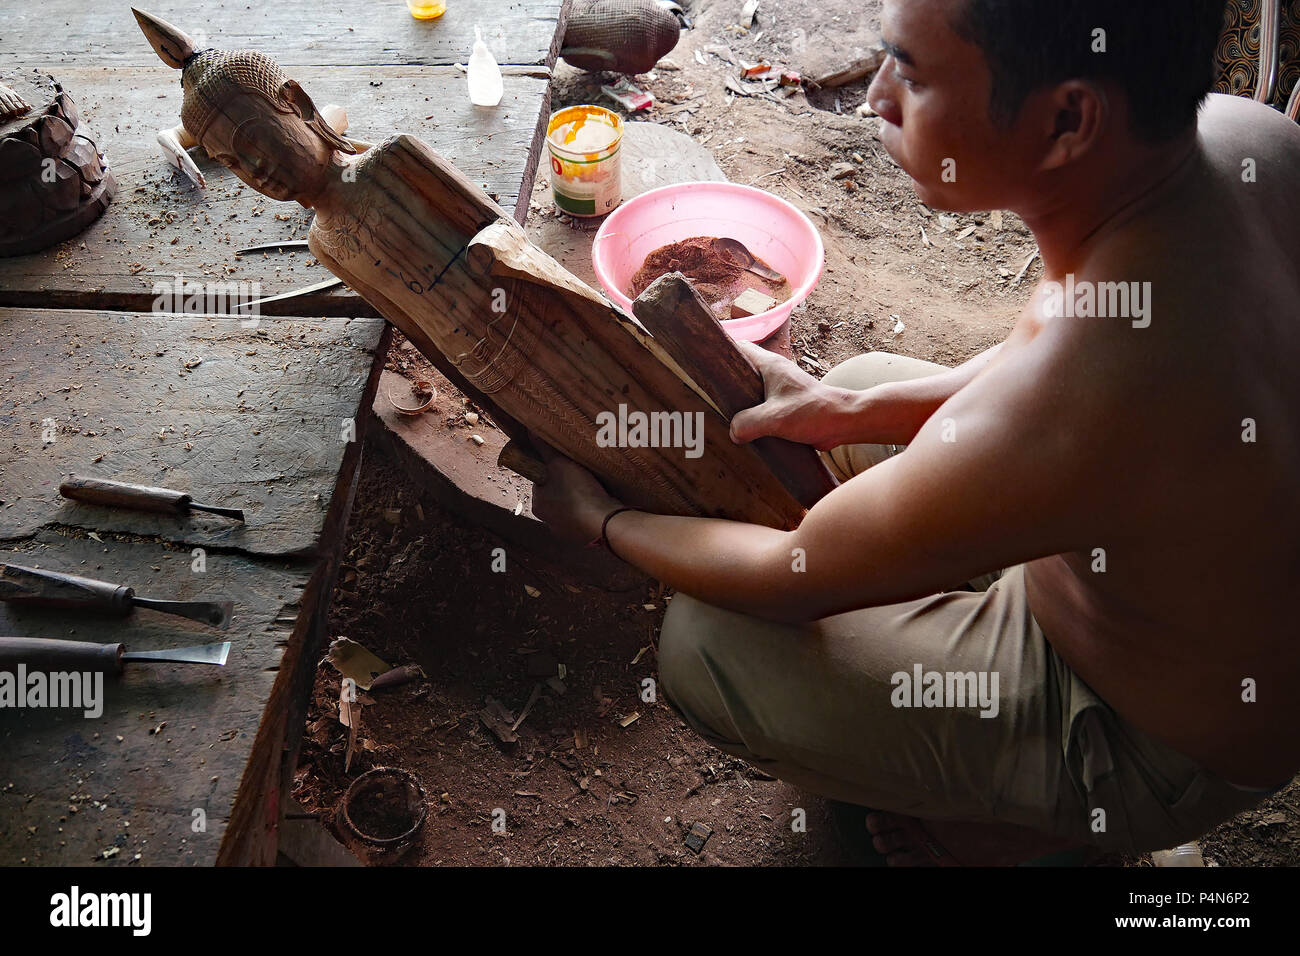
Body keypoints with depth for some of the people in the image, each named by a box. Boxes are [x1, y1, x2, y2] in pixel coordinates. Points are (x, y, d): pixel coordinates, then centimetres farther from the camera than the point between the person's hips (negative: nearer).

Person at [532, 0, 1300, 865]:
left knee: (702, 646, -7)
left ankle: (997, 816, 16)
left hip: (1169, 741, -7)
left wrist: (601, 520, -3)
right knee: (864, 376, 14)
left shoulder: (1040, 424, -42)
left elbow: (791, 581, -22)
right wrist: (861, 411, -2)